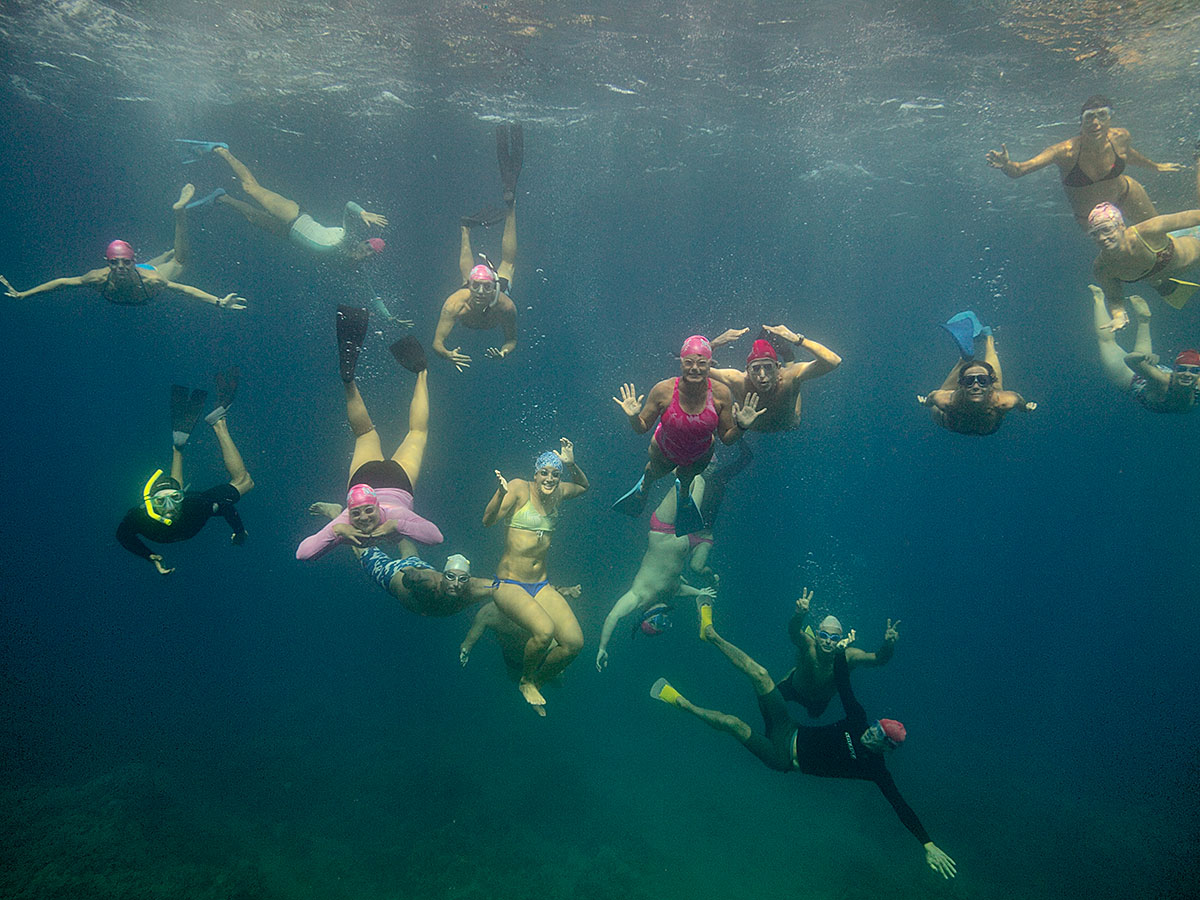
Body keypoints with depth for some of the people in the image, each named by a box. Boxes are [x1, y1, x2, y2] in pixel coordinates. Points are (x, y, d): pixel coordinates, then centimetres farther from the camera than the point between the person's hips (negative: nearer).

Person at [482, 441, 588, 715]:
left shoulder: (559, 493, 7)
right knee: (544, 630, -31)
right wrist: (501, 494, -39)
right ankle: (526, 681, 1)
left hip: (541, 585, 6)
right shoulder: (519, 488, -9)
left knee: (574, 642, -11)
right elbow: (488, 520, -20)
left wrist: (571, 464, 7)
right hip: (509, 584, -6)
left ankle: (537, 682, 18)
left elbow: (584, 486, 28)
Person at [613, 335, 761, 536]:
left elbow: (727, 438, -19)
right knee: (655, 472, 34)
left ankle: (683, 493, 74)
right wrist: (633, 417, -41)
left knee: (687, 477, 34)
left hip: (701, 455, 1)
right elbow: (641, 429, -20)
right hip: (665, 451, -1)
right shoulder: (663, 390, -35)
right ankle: (644, 486, 73)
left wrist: (741, 427, -39)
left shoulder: (721, 393, -32)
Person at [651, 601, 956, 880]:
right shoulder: (859, 721, -7)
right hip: (788, 731, 4)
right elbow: (841, 680, -4)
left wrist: (928, 845, -25)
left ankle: (684, 703, -3)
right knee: (759, 674, -11)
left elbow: (900, 806, -18)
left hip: (782, 758, -4)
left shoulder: (875, 770, -16)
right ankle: (710, 633, 2)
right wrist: (841, 649, -15)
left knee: (732, 723, -24)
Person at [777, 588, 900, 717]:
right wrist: (800, 615, -88)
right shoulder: (808, 646, -44)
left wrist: (888, 645, -71)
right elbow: (793, 632, -67)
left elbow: (879, 659, -49)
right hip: (795, 690, -3)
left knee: (815, 714, 32)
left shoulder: (846, 655, -39)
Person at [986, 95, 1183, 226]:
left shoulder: (1120, 137, -25)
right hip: (1088, 217, -3)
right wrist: (1006, 165, -71)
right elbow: (1019, 170, -49)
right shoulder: (1067, 151, -38)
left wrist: (1155, 166, 17)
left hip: (1125, 193, 3)